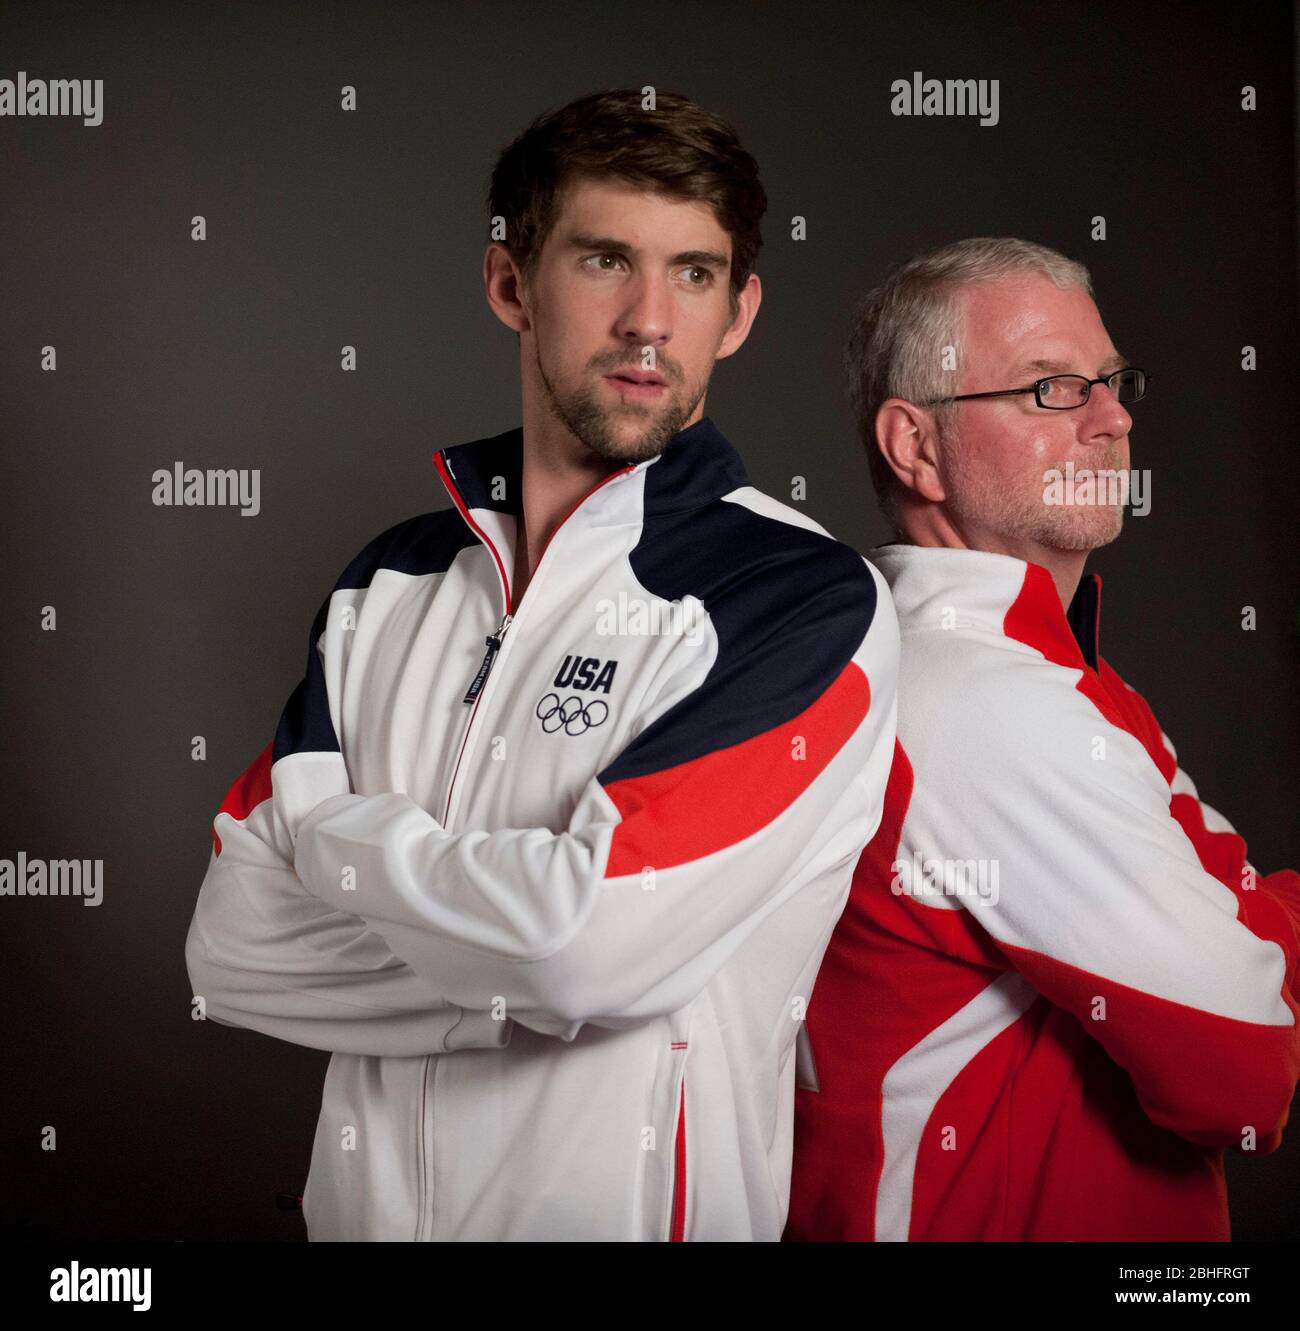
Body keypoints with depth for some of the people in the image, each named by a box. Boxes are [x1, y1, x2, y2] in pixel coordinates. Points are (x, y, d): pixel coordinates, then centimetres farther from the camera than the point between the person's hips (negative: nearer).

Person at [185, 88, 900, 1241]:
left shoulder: (808, 599, -16)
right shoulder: (394, 582, 1)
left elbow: (599, 938, -26)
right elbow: (231, 947, -4)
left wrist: (335, 834, -10)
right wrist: (520, 977, -18)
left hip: (632, 1203, -4)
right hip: (365, 1199, 5)